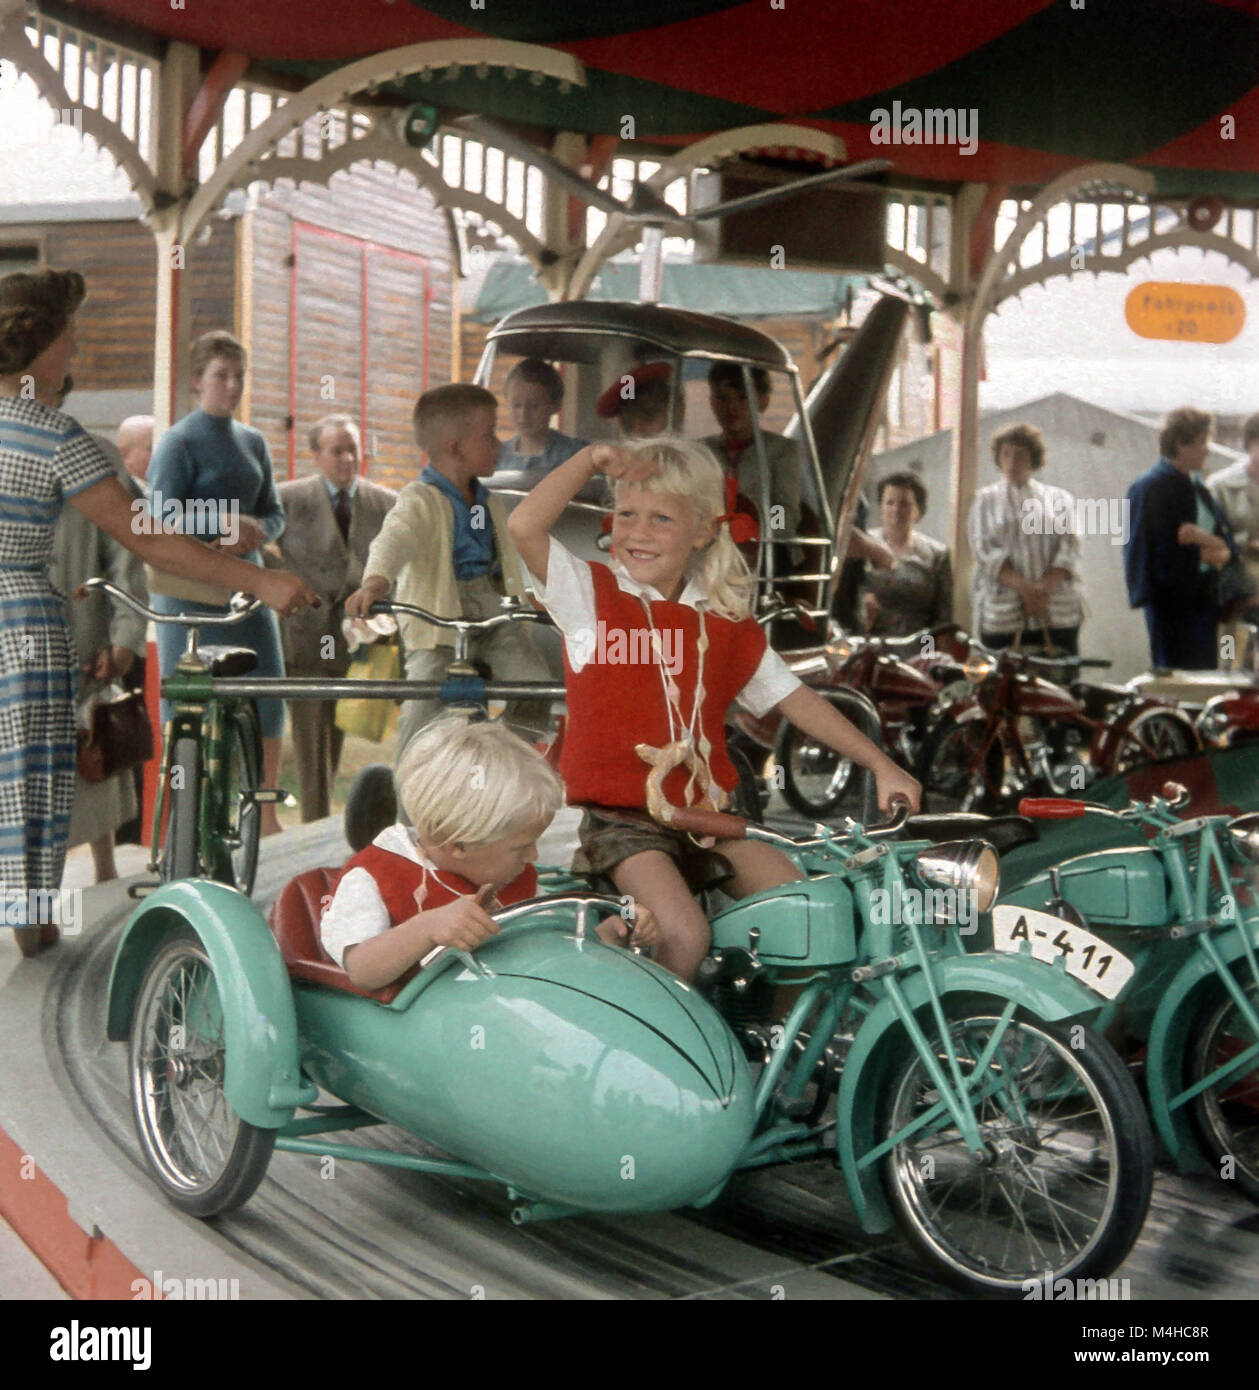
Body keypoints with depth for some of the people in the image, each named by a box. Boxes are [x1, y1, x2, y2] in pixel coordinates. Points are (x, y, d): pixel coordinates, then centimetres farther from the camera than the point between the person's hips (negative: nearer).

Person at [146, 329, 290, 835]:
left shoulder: (253, 442, 15)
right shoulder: (179, 442, -5)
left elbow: (273, 512, 15)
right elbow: (162, 518, -13)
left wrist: (255, 528, -7)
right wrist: (222, 522, -25)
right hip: (188, 590, -6)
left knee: (267, 698, 2)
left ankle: (265, 817, 14)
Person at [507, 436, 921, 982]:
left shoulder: (728, 622, 10)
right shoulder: (591, 593, -1)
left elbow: (792, 697, 14)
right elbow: (524, 526, -16)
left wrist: (881, 765, 11)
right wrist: (589, 460, -15)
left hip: (707, 811, 4)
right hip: (624, 819, -4)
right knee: (682, 934, -26)